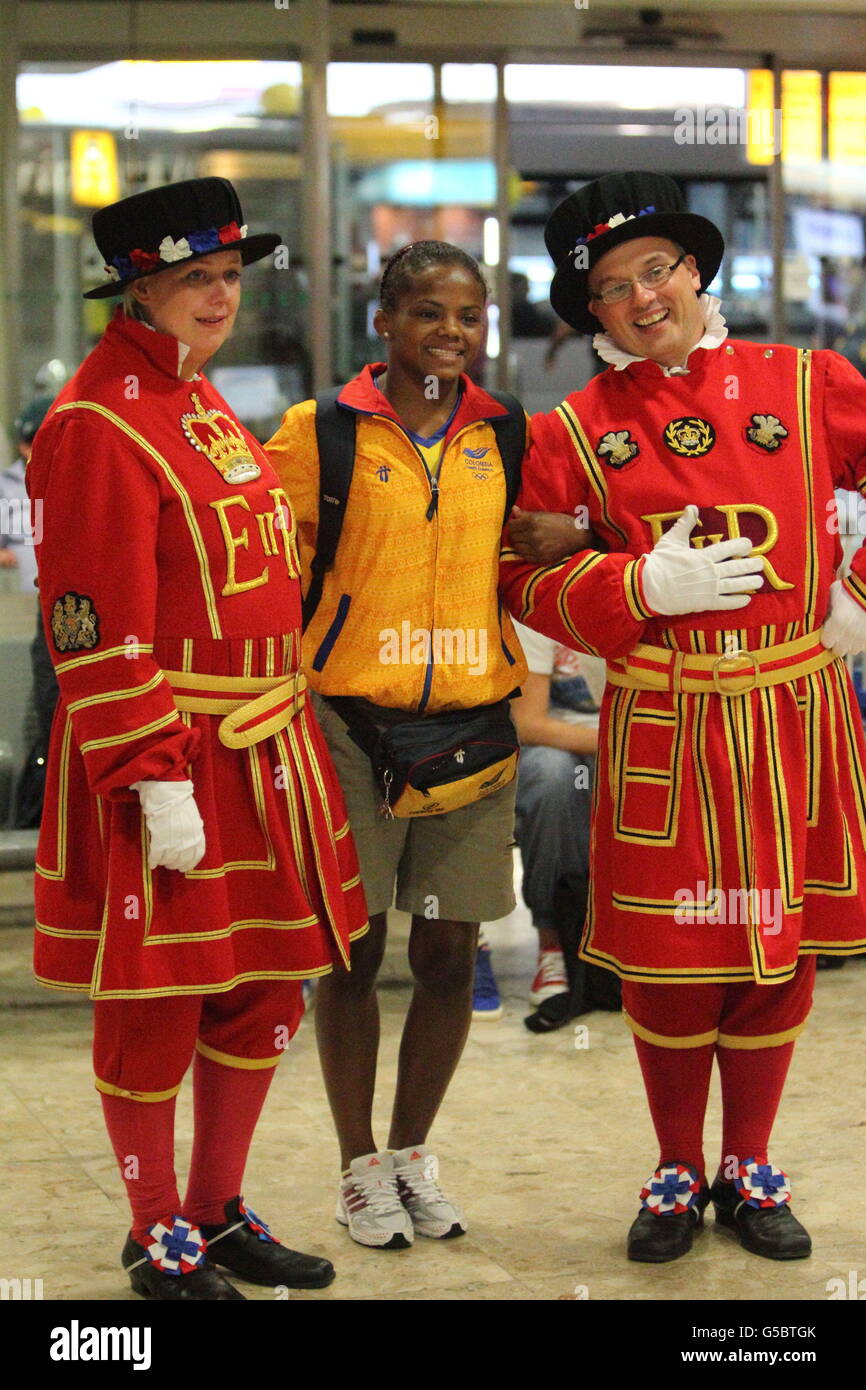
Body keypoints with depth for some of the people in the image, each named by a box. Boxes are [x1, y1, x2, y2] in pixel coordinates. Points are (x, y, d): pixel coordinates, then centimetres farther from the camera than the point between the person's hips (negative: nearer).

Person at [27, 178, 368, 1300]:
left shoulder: (199, 401, 15)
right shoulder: (96, 427, -14)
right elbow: (97, 630, -19)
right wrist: (155, 782, -21)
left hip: (264, 755, 9)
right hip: (161, 757, -9)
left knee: (264, 989, 14)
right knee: (156, 1007, 3)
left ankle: (220, 1212, 29)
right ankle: (160, 1242, 16)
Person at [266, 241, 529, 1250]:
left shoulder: (505, 436, 8)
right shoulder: (320, 432, -2)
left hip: (473, 720, 3)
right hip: (353, 722, -3)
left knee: (448, 953, 6)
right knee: (353, 949, 3)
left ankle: (414, 1153, 24)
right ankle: (359, 1165, 18)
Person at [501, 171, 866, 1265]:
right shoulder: (575, 430, 1)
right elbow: (525, 577, 0)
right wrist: (646, 585, -14)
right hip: (661, 729, -1)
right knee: (669, 957, 3)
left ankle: (749, 1169, 26)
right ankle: (677, 1174, 23)